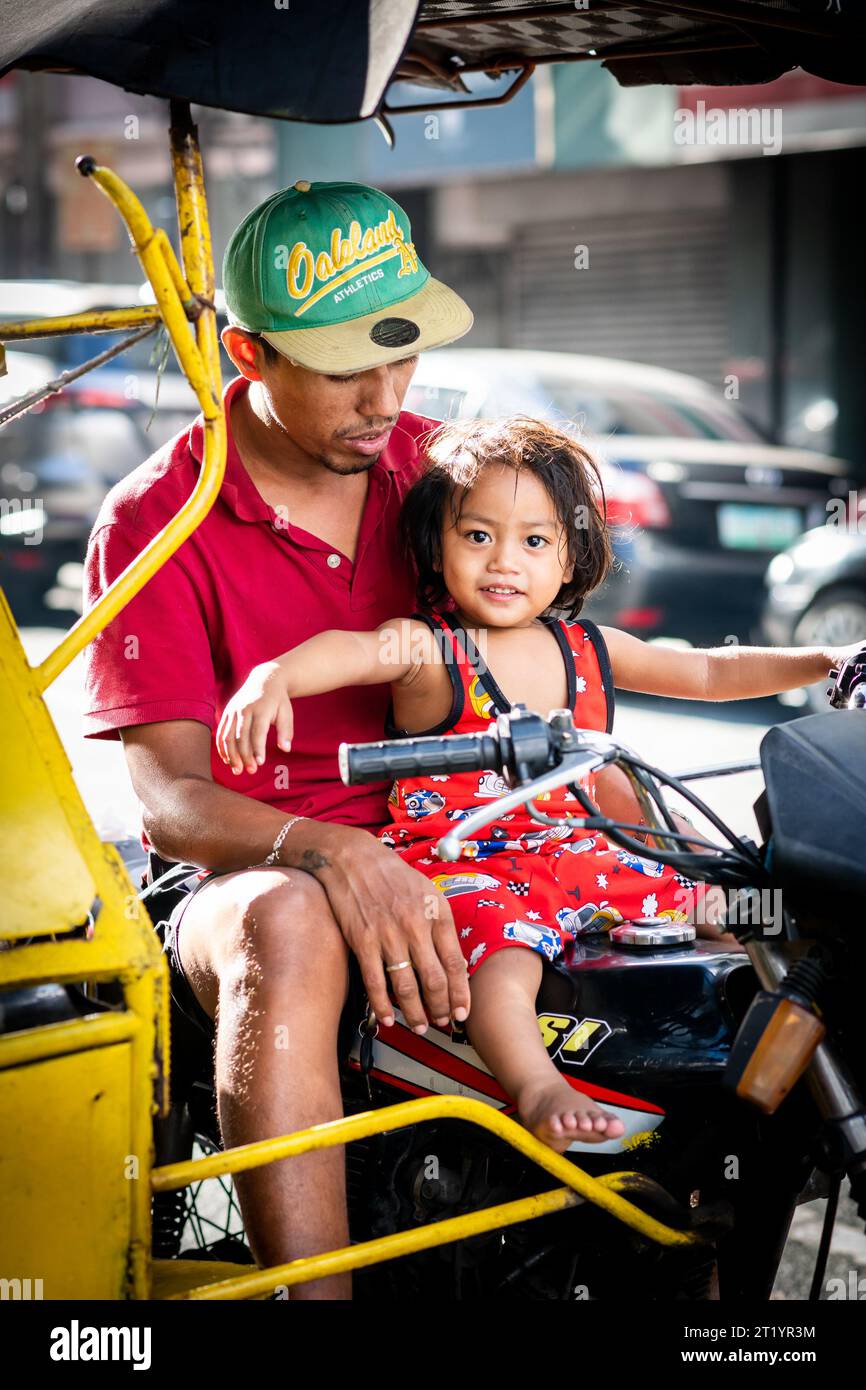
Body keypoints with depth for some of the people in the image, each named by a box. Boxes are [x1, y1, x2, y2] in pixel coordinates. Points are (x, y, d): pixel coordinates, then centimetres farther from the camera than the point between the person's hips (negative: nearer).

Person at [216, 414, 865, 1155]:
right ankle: (537, 1087, -40)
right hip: (458, 862, -6)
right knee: (504, 956, -35)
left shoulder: (589, 649, 10)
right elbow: (352, 650, -31)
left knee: (706, 904, 1)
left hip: (566, 851, 6)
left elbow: (710, 673, 19)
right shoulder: (429, 651, -9)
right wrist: (274, 676, -54)